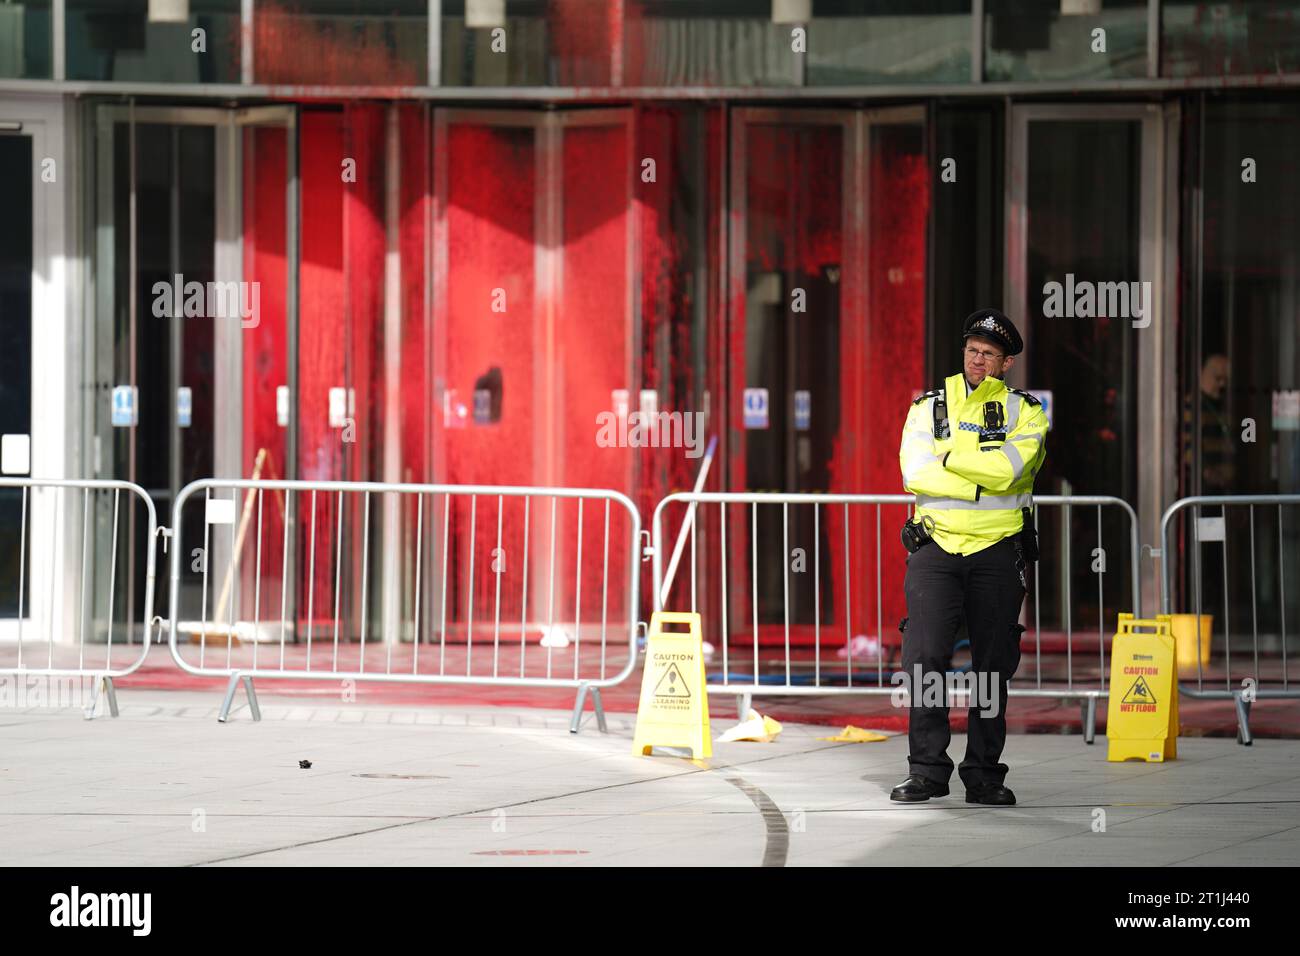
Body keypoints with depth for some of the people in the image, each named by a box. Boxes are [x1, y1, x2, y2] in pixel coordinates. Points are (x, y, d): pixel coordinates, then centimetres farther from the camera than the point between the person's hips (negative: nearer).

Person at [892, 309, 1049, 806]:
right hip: (935, 545, 0)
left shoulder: (1024, 412, 4)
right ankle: (927, 769, -3)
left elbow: (1007, 469, -15)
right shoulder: (929, 407, 7)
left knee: (994, 665, 4)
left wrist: (949, 456, -9)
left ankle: (983, 774, 12)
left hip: (997, 551, 0)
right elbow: (915, 473, -9)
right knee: (924, 656, -10)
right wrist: (983, 483, -14)